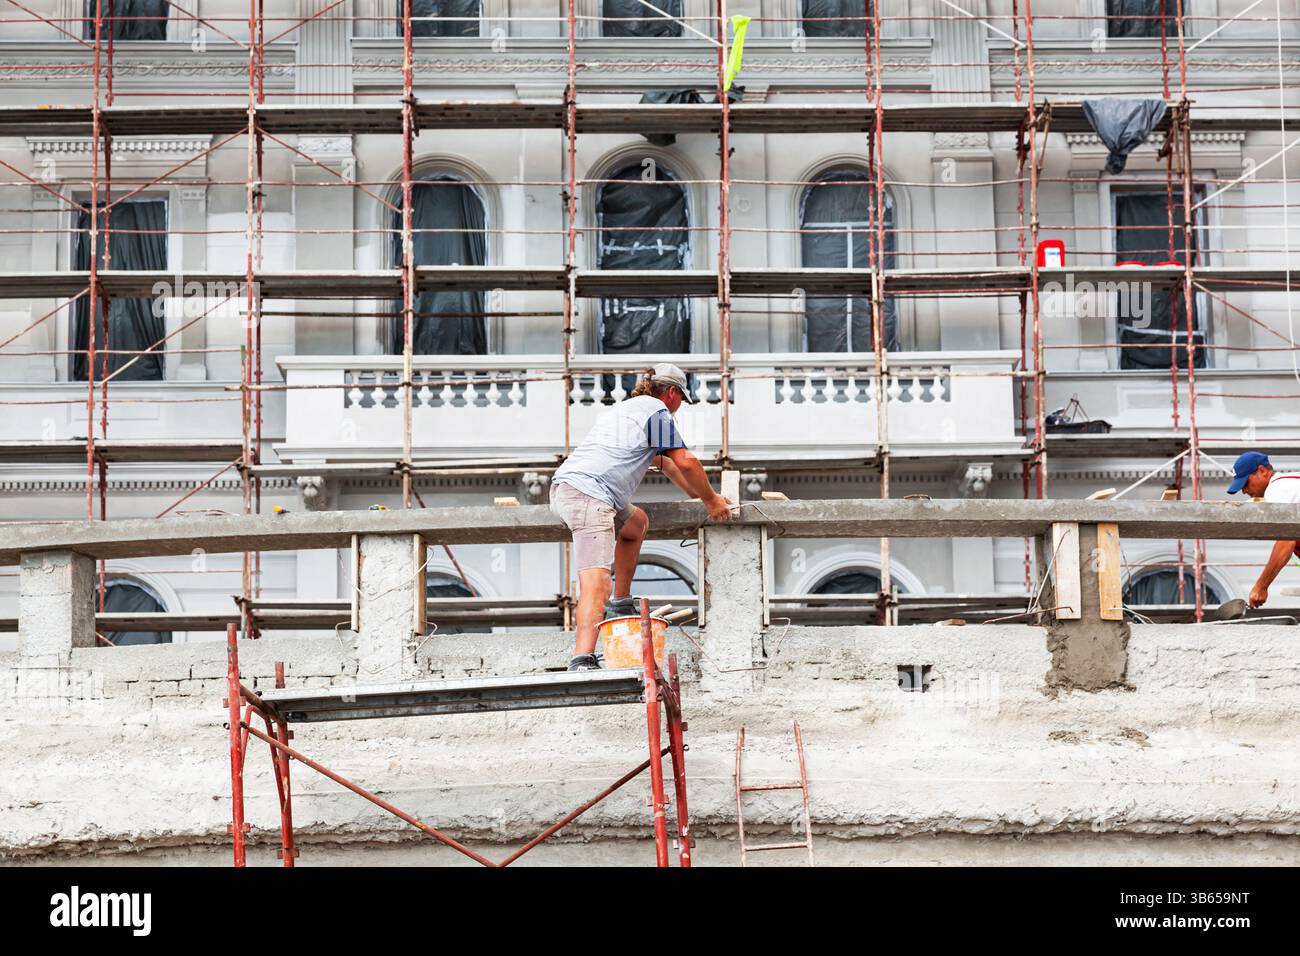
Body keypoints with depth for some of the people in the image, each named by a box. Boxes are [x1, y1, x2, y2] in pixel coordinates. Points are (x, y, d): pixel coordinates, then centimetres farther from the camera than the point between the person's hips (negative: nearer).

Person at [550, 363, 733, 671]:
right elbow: (686, 462, 2)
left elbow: (664, 462, 42)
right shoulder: (657, 410, 5)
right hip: (589, 495, -9)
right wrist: (711, 500, 17)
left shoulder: (623, 408, 32)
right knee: (596, 581, -21)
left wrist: (700, 494, 48)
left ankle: (621, 605, 32)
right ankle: (582, 660, -37)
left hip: (564, 486, 9)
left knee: (637, 523, 32)